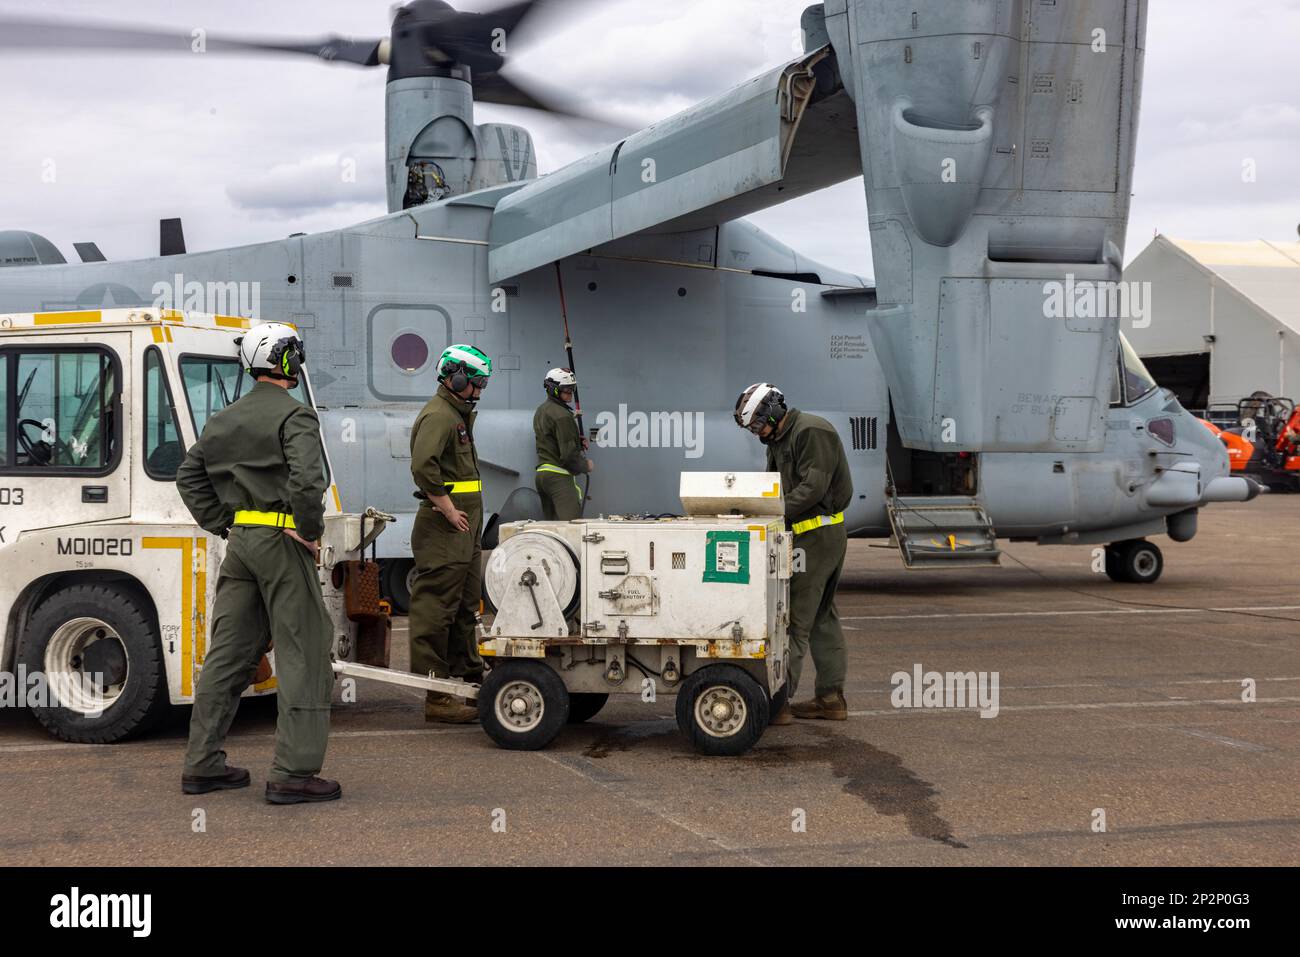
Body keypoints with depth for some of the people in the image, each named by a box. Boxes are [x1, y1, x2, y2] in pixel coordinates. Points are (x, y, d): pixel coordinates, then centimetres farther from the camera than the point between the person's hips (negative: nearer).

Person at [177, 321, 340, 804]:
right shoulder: (293, 415, -10)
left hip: (240, 542, 8)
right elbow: (307, 478, -25)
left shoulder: (225, 419, 15)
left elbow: (189, 476, 20)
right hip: (280, 542, -8)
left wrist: (222, 525, 16)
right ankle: (293, 773, -6)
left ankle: (202, 764, 17)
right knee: (303, 655, -4)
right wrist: (308, 530, -13)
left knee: (228, 653, 13)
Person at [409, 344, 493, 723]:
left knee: (465, 609, 18)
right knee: (436, 611, -7)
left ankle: (469, 681, 28)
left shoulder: (458, 415, 20)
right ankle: (437, 698, -5)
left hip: (465, 531, 11)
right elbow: (423, 466, -29)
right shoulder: (438, 415, -14)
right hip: (443, 531, -11)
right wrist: (448, 510, -22)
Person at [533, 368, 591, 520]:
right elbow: (569, 454, -17)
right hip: (559, 476, -10)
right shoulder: (562, 416, -13)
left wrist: (577, 441, 13)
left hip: (541, 473, 10)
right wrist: (585, 466, 1)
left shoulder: (540, 411, 16)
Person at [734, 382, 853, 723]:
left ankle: (779, 701, -9)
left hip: (818, 535, -11)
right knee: (822, 616, 12)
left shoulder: (813, 432, -14)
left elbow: (813, 487, -22)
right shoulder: (779, 441, 17)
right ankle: (831, 697, 18)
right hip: (820, 537, 11)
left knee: (795, 618, -10)